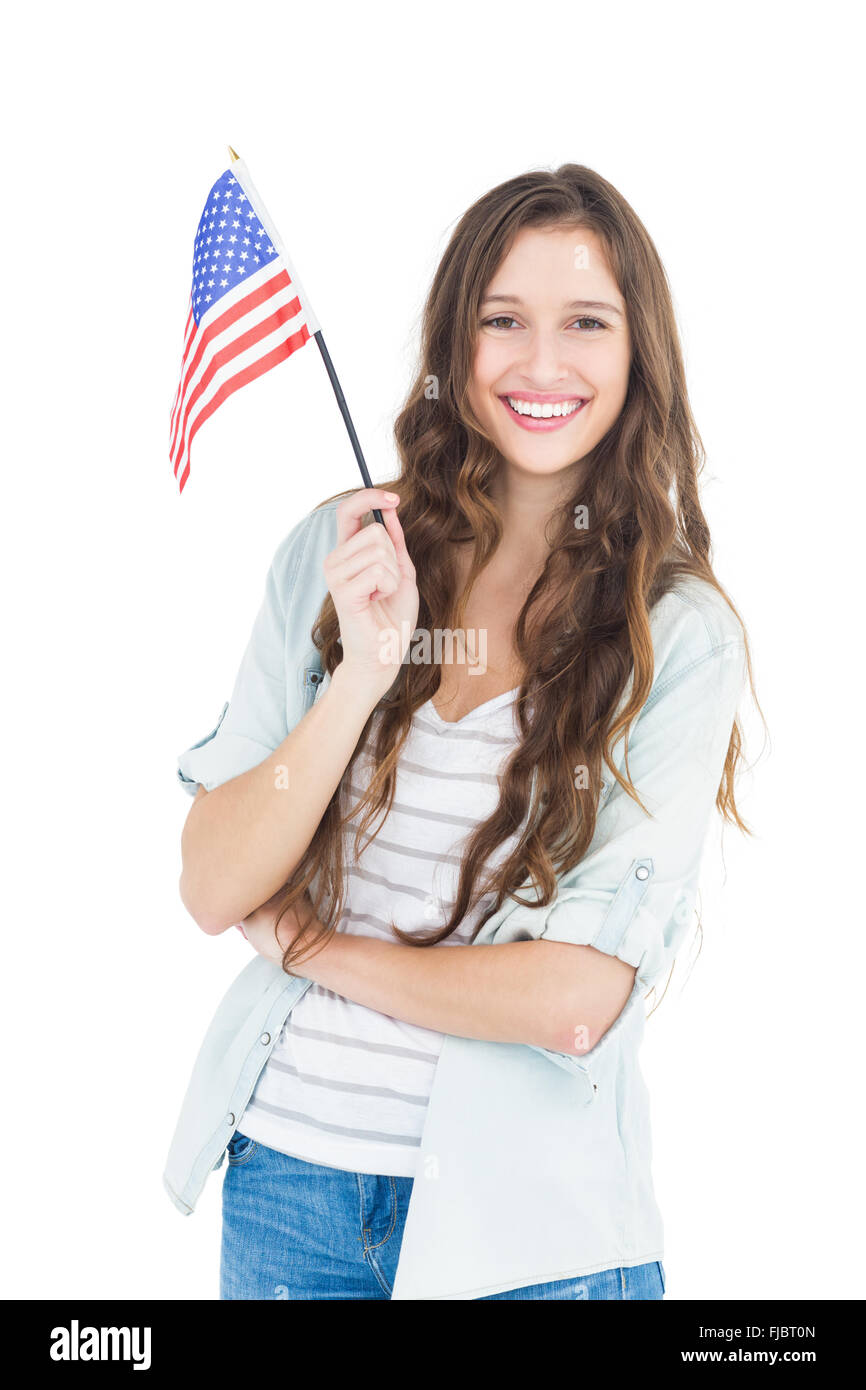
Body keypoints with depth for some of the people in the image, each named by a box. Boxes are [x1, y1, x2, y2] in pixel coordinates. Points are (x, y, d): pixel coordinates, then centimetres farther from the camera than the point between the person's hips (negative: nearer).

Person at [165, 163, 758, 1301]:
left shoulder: (680, 632, -11)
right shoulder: (337, 550, -3)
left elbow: (578, 999, -17)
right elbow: (212, 892, -7)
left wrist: (310, 943, -7)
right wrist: (364, 671, -19)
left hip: (521, 1217, -2)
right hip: (284, 1169, 3)